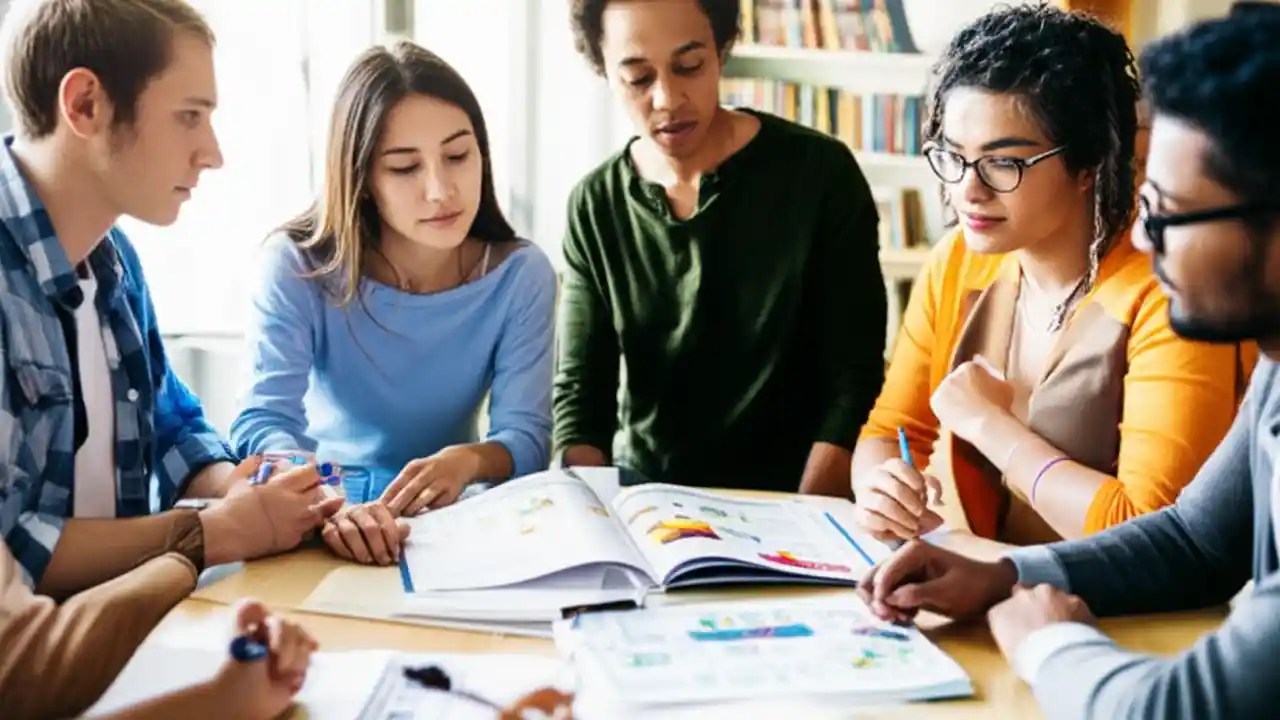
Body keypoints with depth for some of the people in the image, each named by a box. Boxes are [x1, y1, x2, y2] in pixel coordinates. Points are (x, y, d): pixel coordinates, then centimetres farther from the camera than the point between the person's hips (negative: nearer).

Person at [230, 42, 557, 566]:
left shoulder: (520, 274, -8)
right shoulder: (298, 266, -13)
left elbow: (527, 436, -11)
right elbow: (262, 424, -22)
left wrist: (468, 460, -34)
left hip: (451, 521, 0)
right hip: (328, 511, 0)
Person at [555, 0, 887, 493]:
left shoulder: (820, 174, -8)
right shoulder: (595, 207, 1)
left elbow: (853, 378, -9)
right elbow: (580, 388, 2)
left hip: (784, 493, -2)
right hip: (639, 488, 2)